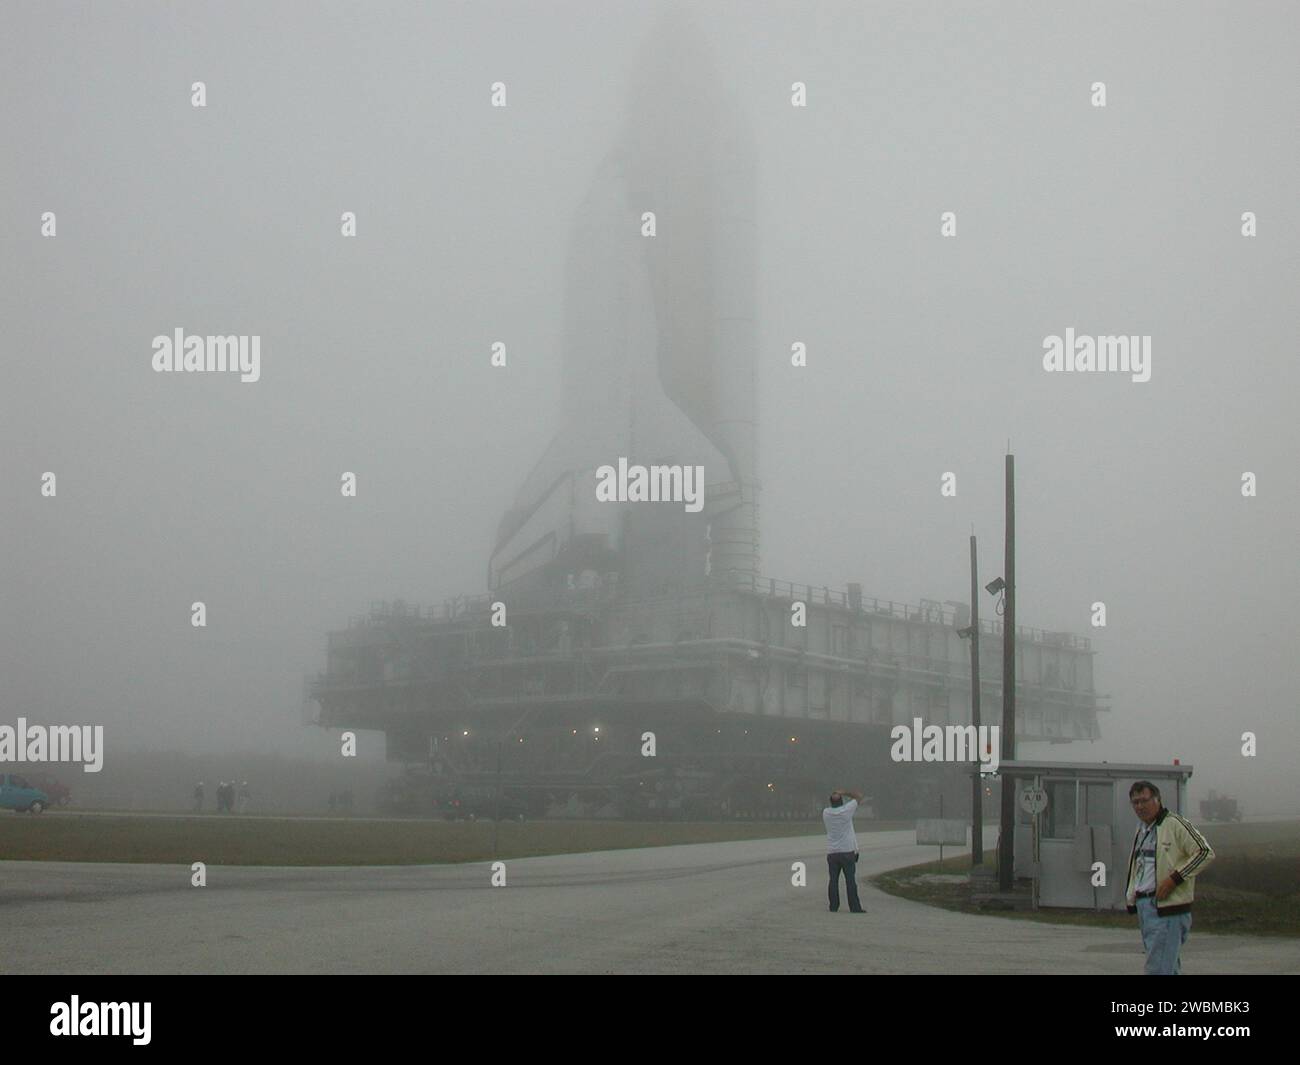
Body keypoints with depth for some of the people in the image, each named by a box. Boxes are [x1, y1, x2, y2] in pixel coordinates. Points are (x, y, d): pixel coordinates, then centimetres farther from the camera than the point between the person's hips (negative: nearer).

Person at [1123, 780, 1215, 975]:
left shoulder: (1176, 824, -10)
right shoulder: (1140, 830, 17)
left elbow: (1206, 853, -14)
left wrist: (1174, 879, -18)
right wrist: (1131, 896, 16)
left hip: (1167, 907, -9)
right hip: (1143, 905, 9)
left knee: (1157, 968, -12)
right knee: (1169, 967, 14)